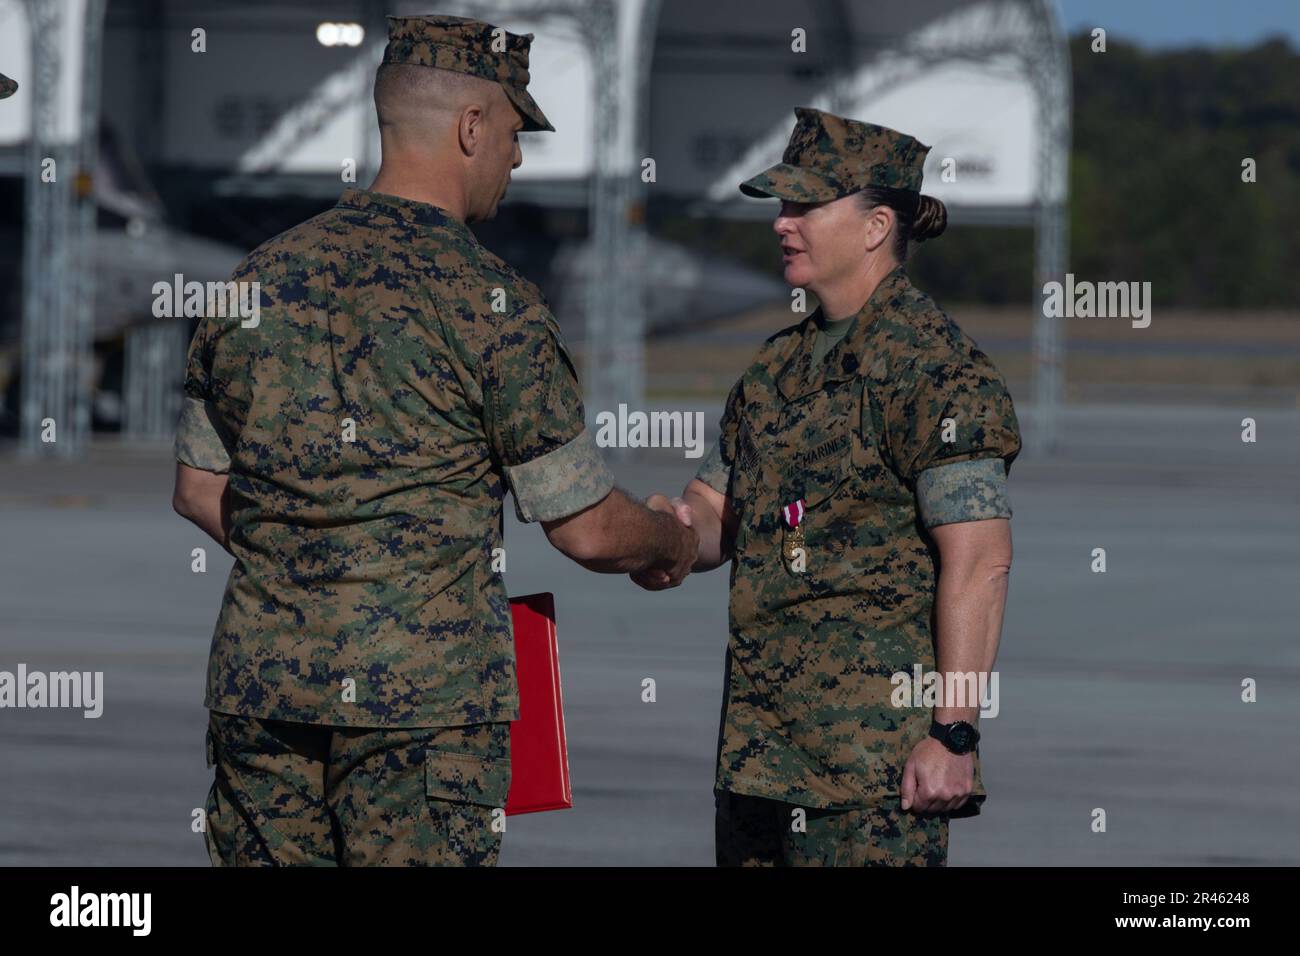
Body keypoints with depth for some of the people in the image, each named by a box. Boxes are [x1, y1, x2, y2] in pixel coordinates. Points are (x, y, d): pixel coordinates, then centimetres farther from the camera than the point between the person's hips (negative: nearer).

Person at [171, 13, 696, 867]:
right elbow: (588, 530, -4)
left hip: (258, 682, 5)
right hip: (424, 696, -5)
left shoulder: (262, 276, 8)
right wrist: (678, 544, 17)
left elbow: (199, 491, 16)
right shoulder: (489, 301, -8)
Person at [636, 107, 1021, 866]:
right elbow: (719, 505, 22)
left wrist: (954, 733, -21)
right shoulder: (783, 364, 17)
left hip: (877, 747, -9)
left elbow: (980, 562, -16)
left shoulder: (934, 371, -11)